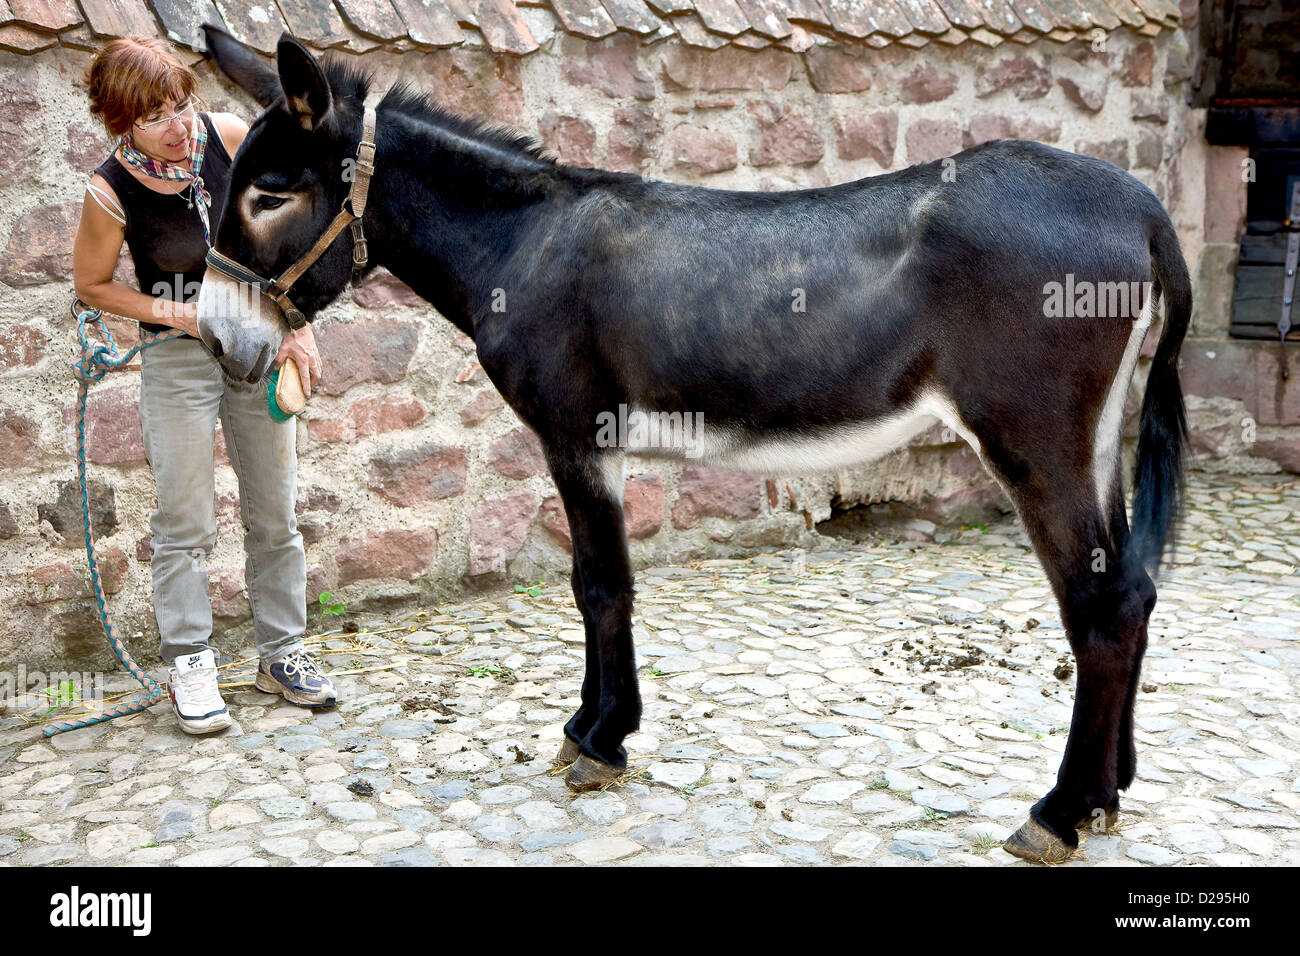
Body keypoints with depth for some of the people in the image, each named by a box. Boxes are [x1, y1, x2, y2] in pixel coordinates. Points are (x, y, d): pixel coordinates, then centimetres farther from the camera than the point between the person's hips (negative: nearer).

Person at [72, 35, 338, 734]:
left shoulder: (229, 137, -11)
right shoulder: (111, 192, -16)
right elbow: (91, 285, -2)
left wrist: (297, 324, -5)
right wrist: (174, 314, -15)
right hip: (178, 361, -3)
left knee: (275, 514, 9)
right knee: (184, 524, 1)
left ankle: (281, 653, 22)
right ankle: (189, 665, 14)